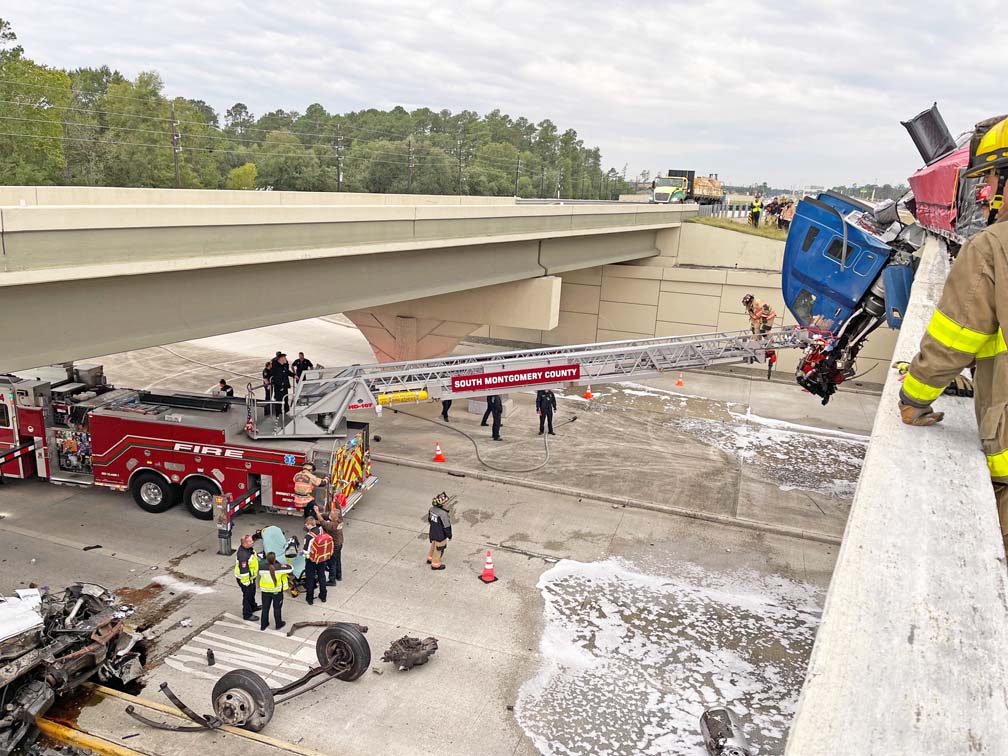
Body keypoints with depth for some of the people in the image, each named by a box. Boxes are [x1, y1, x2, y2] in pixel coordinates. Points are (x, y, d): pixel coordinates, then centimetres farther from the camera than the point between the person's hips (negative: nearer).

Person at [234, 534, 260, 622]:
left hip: (251, 576, 9)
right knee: (247, 596, 8)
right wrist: (246, 582, -23)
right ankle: (247, 615, 25)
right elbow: (243, 571, -30)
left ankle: (253, 606, 51)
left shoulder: (248, 548, -8)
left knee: (252, 592, 29)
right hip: (245, 578, -9)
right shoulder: (243, 555, -37)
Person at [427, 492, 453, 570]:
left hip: (433, 532, 7)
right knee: (439, 549, 14)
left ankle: (430, 558, 51)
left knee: (433, 545, 30)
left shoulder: (432, 509, -9)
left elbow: (429, 519, 8)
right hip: (440, 536, -7)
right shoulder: (443, 514, -33)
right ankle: (435, 564, 32)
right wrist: (449, 536, -8)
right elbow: (446, 526, -23)